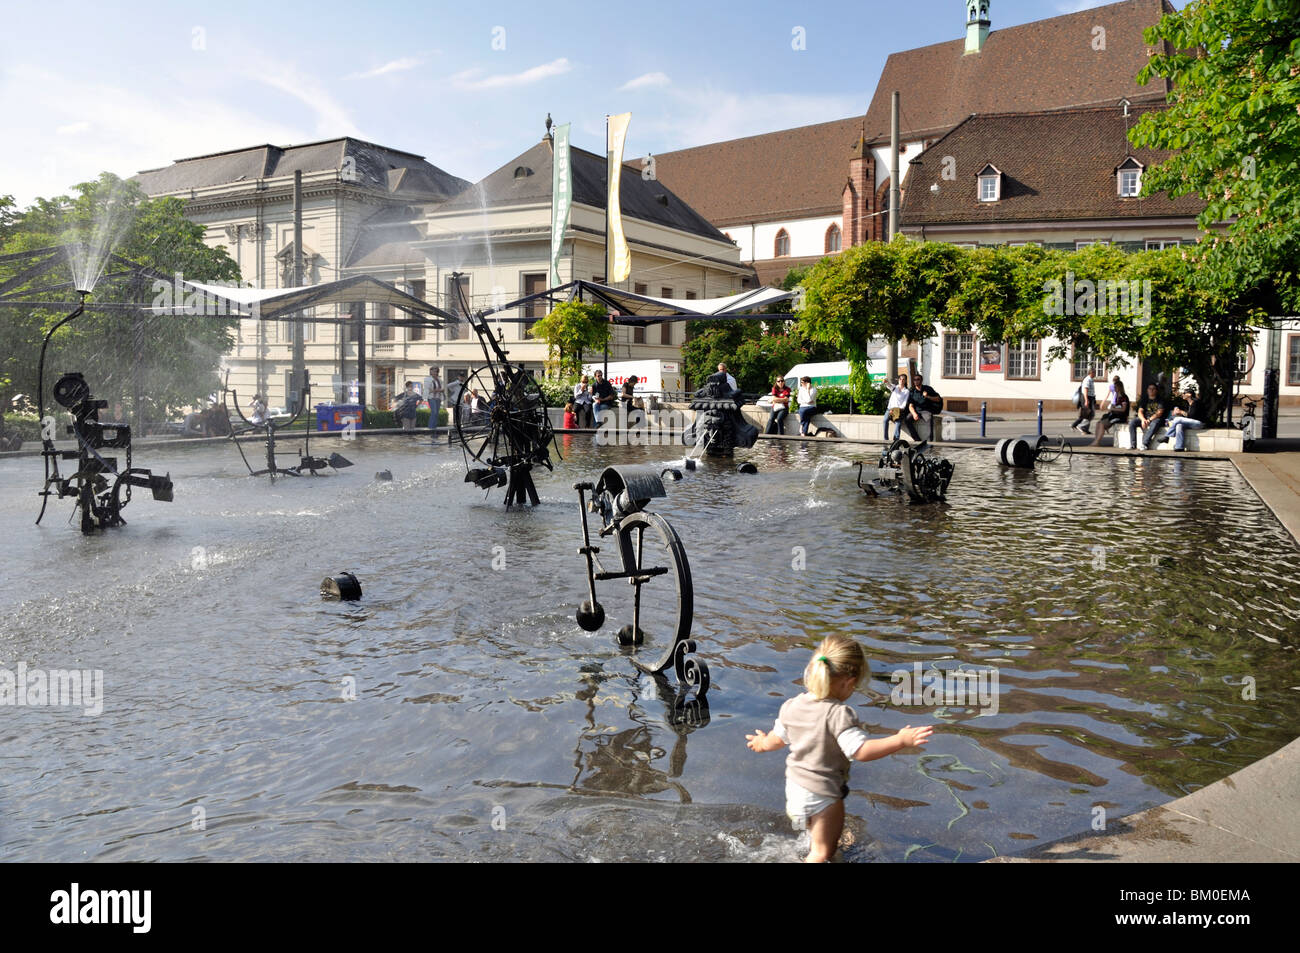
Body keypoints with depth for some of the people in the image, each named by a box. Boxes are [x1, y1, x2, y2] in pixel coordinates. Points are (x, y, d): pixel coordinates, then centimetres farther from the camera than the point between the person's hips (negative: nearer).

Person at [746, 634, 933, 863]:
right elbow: (861, 751, -34)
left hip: (795, 784, 8)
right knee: (823, 850, 8)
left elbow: (777, 740, 9)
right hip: (822, 795, -8)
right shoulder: (839, 714, -29)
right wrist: (900, 740, -35)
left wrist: (762, 743, 31)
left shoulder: (791, 706, -5)